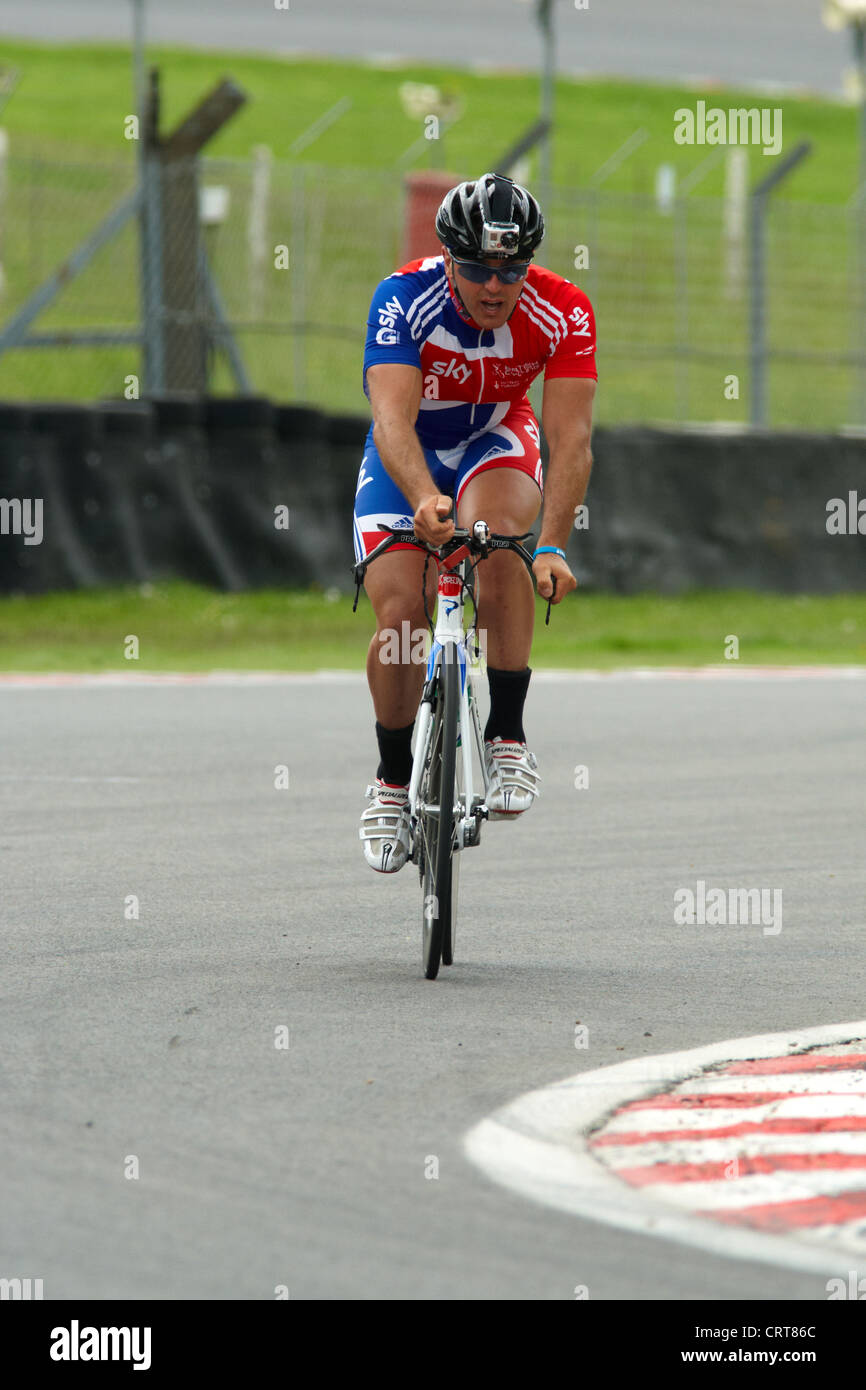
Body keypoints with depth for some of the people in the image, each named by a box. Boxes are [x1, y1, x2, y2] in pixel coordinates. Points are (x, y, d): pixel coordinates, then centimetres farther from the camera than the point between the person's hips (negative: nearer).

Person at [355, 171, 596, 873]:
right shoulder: (405, 299, -31)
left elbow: (571, 439, -32)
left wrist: (553, 546, -46)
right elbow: (392, 421, -42)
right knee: (399, 619, -15)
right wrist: (426, 500, -62)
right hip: (408, 455, 0)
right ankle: (393, 780, 11)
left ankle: (508, 737, -24)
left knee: (499, 534, -33)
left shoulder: (563, 312, -26)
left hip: (497, 440, 0)